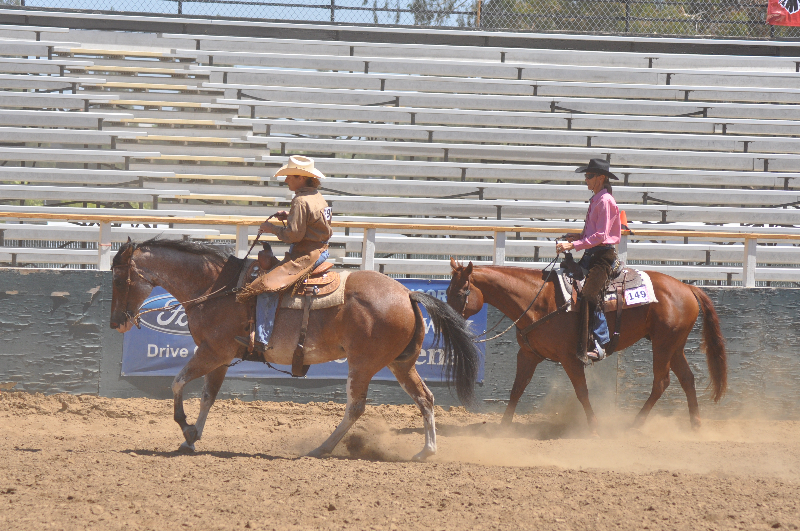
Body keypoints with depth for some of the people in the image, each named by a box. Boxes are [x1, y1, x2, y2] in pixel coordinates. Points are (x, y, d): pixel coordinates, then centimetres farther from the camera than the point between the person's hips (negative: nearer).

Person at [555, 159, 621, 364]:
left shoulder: (605, 201, -13)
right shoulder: (596, 200, 18)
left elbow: (601, 235, -19)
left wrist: (574, 245, -22)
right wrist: (579, 236, 9)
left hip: (603, 255, -10)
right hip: (592, 254, 10)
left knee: (589, 295, -22)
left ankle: (599, 344, -25)